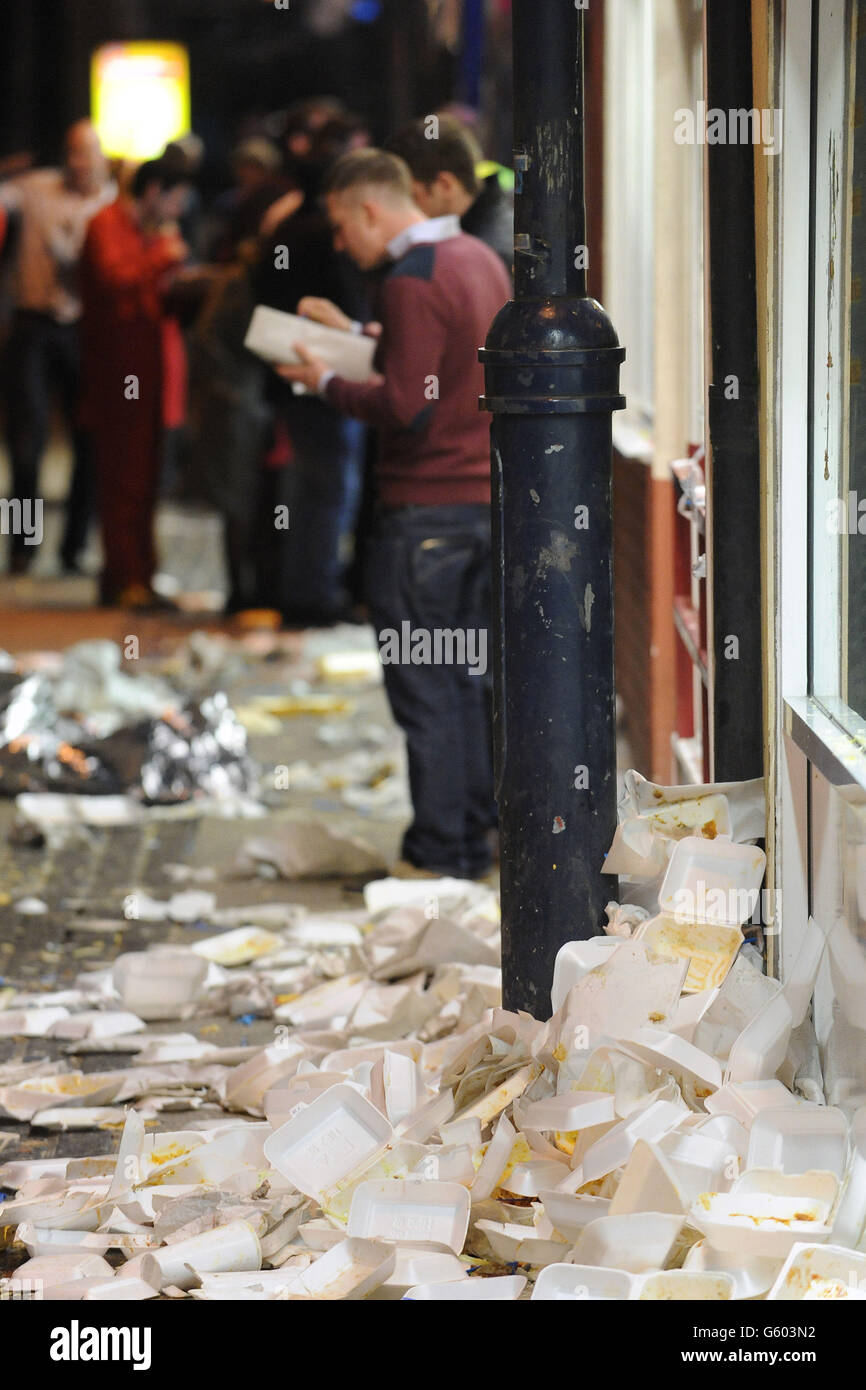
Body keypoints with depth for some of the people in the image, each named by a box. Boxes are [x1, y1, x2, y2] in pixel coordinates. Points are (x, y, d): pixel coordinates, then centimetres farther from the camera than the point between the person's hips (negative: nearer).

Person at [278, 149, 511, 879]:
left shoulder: (412, 279, -16)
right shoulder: (481, 258, 12)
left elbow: (405, 405, -21)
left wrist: (328, 382, -8)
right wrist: (357, 336, 18)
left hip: (426, 508, -9)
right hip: (489, 497, 9)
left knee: (421, 685, -2)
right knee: (465, 675, 14)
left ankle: (439, 852, 1)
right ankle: (474, 836, 17)